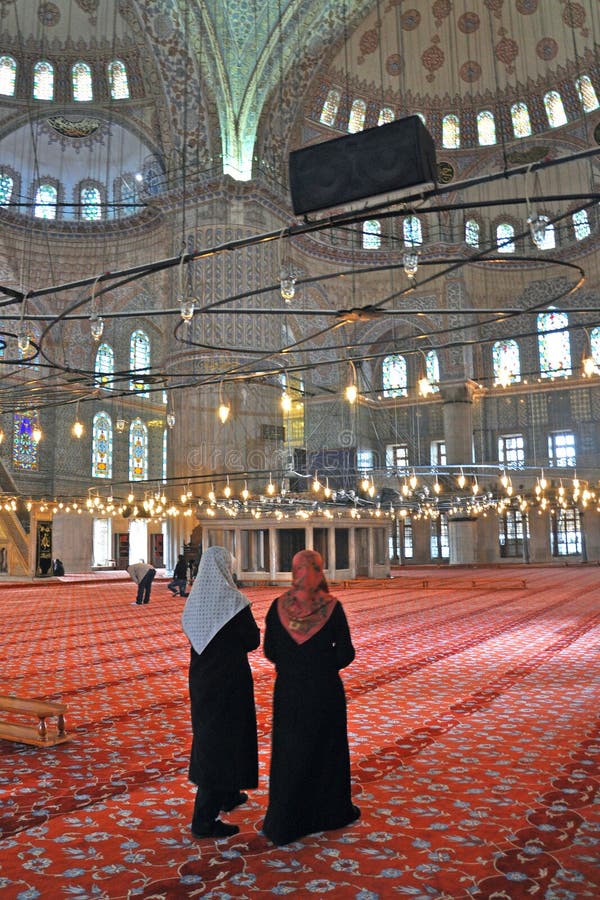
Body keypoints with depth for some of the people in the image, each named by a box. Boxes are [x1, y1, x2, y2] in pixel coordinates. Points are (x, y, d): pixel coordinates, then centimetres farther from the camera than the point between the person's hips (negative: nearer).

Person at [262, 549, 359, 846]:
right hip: (325, 691, -2)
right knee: (327, 749, 17)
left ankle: (283, 824, 20)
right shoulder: (331, 607, -14)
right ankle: (332, 812, 32)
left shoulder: (278, 606, -8)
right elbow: (346, 654, -10)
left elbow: (270, 651, -2)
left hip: (288, 691, 2)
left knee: (289, 754, 14)